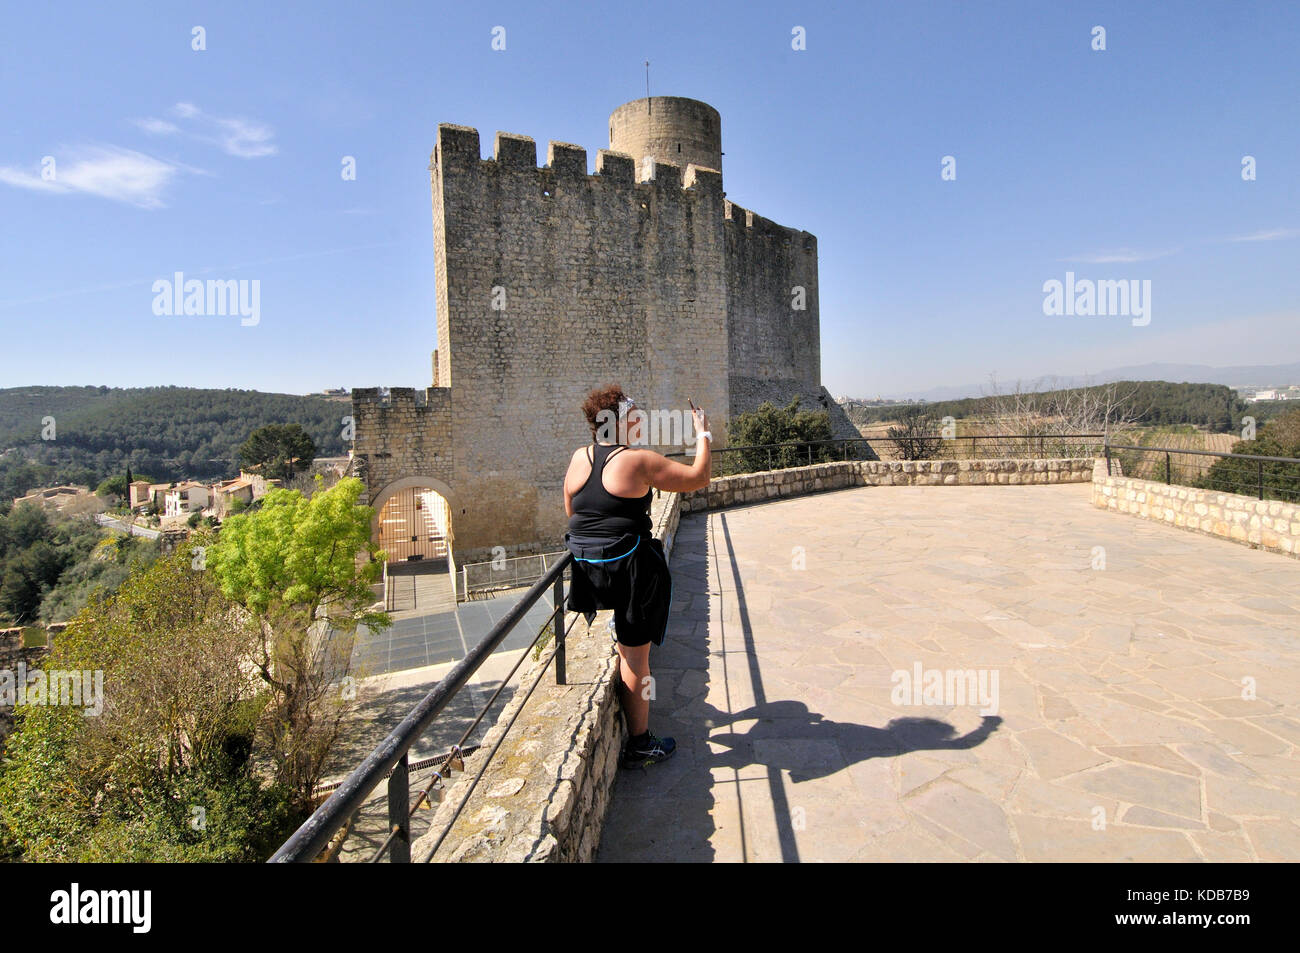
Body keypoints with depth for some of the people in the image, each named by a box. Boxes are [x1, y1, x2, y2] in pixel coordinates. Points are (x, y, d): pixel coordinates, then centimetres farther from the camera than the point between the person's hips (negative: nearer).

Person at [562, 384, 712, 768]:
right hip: (628, 568, -7)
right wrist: (703, 435, 4)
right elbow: (698, 477, -10)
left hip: (586, 561, 7)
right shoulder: (639, 461, -15)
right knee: (635, 656, 4)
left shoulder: (579, 458, 4)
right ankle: (640, 744, 17)